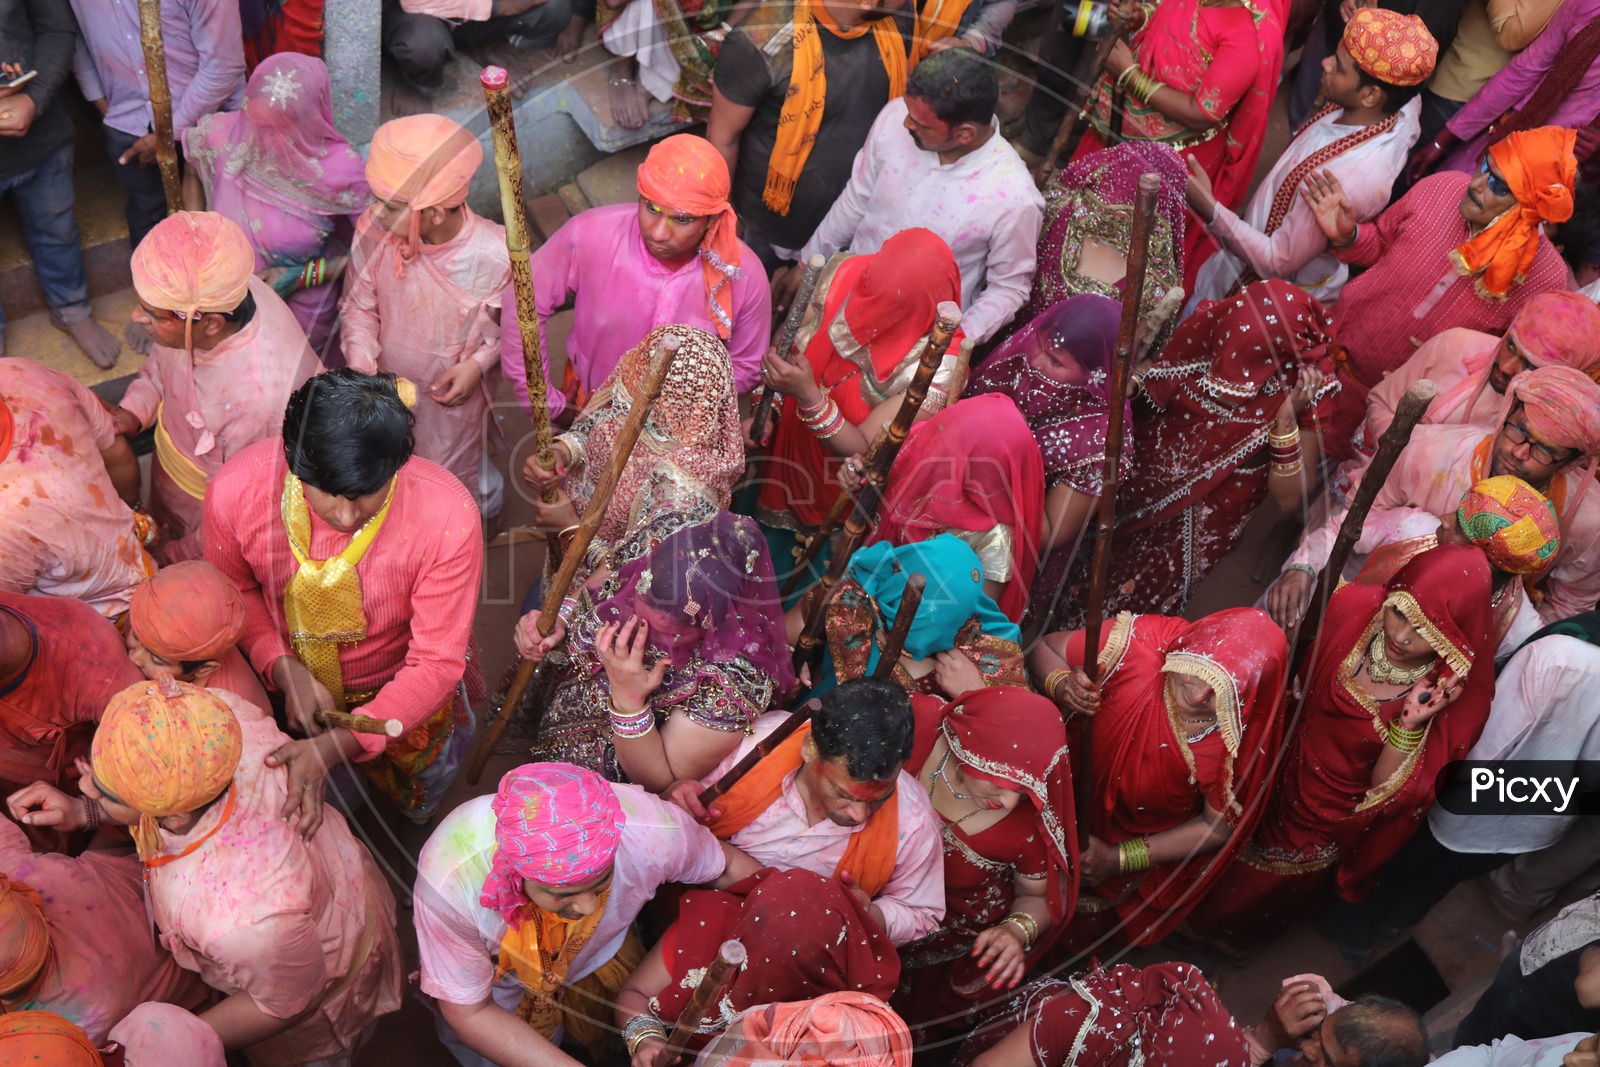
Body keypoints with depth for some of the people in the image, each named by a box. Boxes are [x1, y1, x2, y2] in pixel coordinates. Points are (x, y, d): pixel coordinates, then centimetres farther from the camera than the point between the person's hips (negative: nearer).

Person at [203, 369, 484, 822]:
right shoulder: (236, 490, -32)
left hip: (400, 688, -1)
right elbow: (234, 588, -9)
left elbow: (435, 664, -29)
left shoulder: (448, 518, -38)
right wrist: (286, 670, -26)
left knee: (415, 803, 23)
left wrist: (334, 747, -41)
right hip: (285, 675, 1)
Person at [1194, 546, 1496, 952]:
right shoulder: (1353, 609, -24)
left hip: (1331, 823, -2)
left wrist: (1410, 725, -39)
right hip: (1279, 779, 2)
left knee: (1256, 892, 25)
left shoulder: (1455, 699, -31)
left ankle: (1230, 936, 61)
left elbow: (1387, 792, -27)